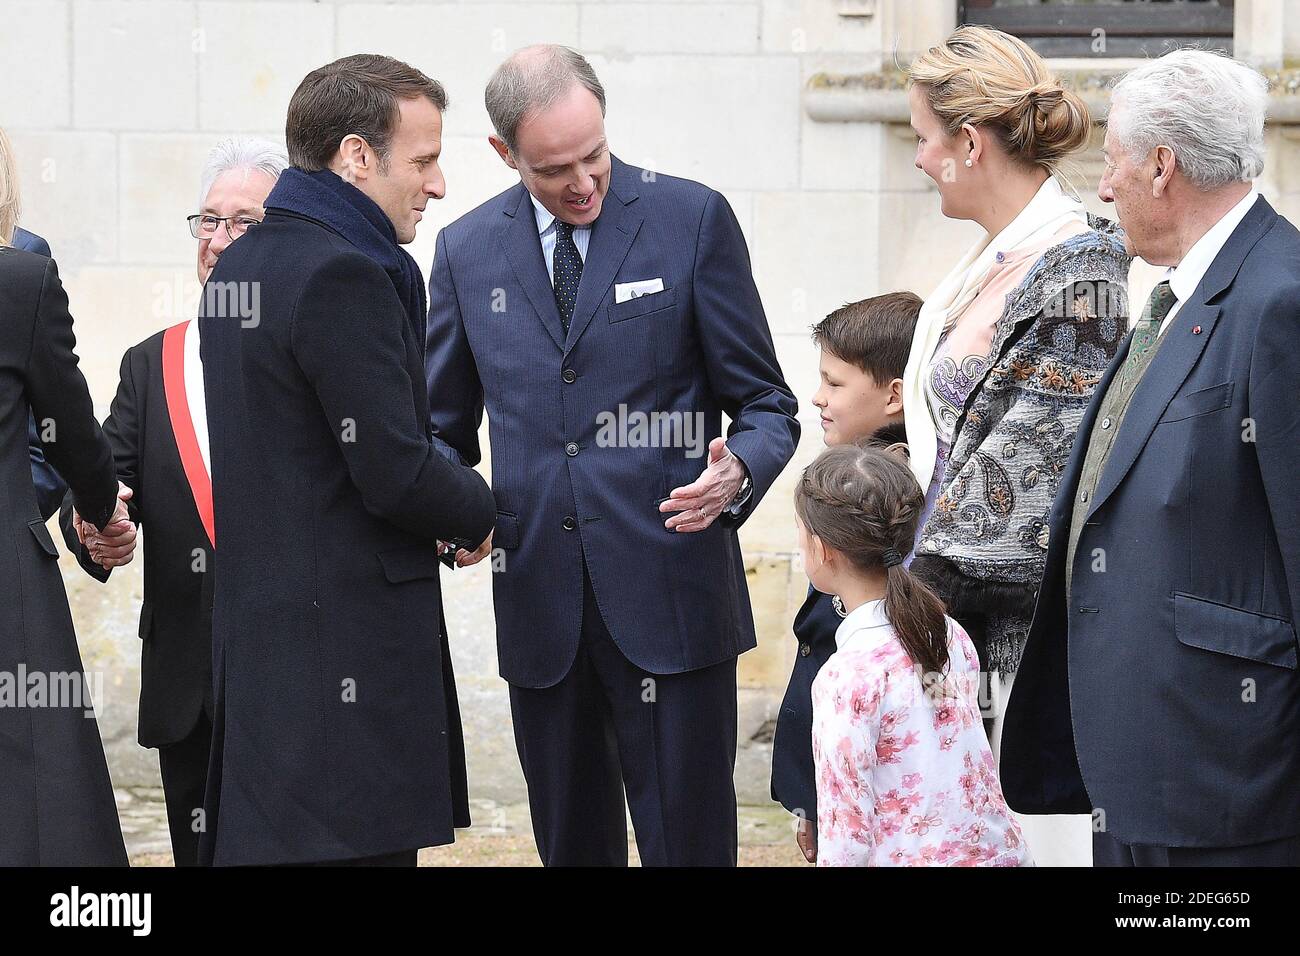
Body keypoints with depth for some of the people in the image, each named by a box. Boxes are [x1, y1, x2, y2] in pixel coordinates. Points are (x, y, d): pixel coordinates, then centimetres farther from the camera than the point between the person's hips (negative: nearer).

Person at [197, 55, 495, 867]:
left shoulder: (238, 267, 15)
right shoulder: (343, 275, -15)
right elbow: (396, 475, -19)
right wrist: (479, 508, 1)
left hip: (255, 635, 10)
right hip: (352, 640, -10)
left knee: (267, 839, 10)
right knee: (363, 844, -8)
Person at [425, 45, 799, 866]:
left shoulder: (693, 219, 0)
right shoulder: (467, 250, 8)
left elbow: (765, 404, 3)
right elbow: (445, 432, 17)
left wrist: (737, 473, -19)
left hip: (669, 597, -3)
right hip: (538, 604, 3)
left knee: (690, 845, -4)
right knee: (571, 847, 11)